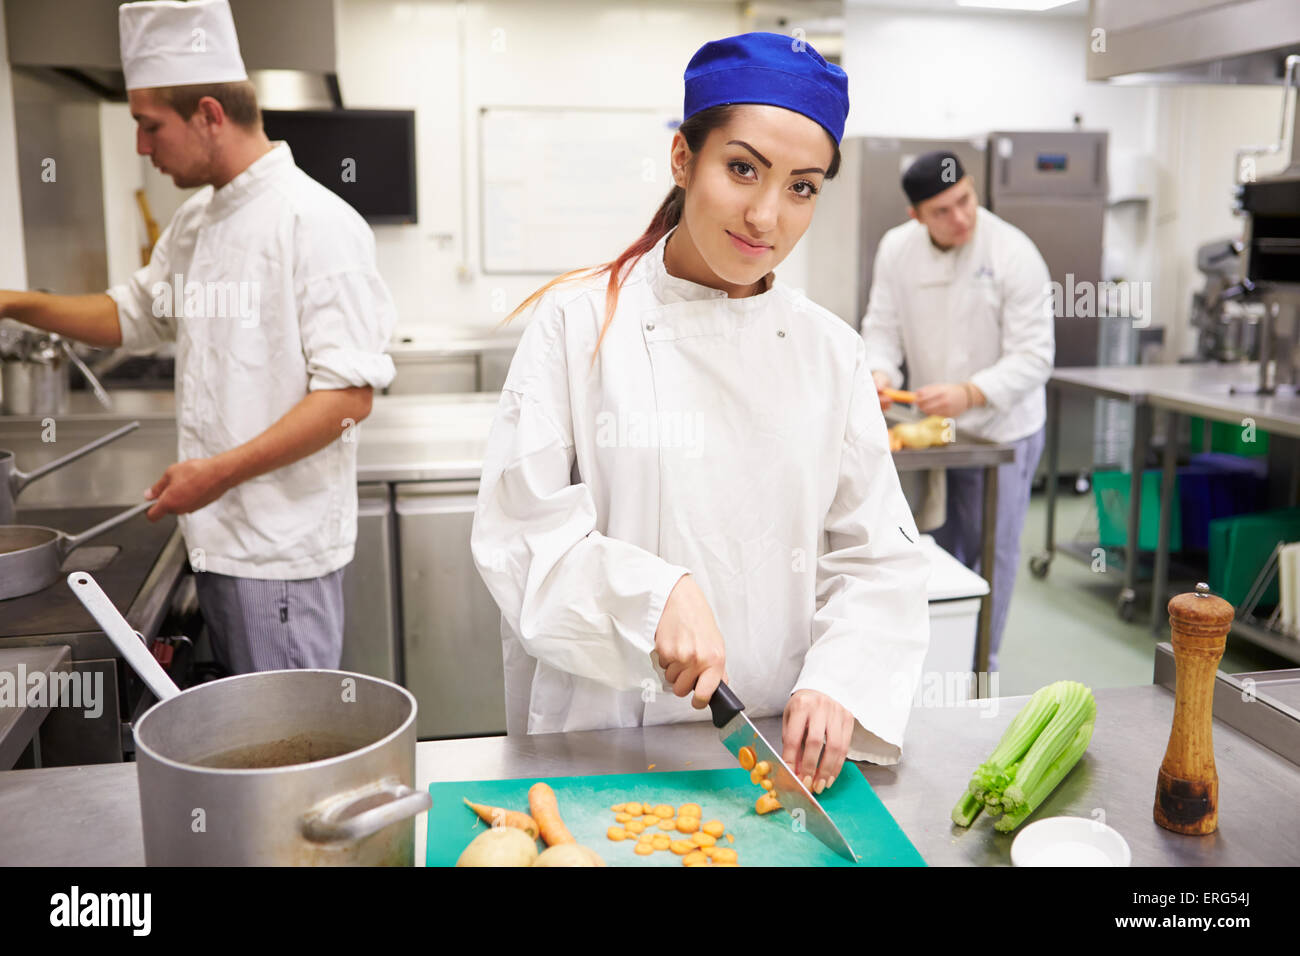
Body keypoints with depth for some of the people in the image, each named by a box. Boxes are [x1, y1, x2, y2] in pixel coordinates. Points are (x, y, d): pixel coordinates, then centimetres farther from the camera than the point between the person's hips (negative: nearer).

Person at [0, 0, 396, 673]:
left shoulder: (315, 221, -15)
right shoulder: (194, 221, 13)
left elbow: (350, 393, -20)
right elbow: (132, 314, 29)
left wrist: (221, 471, -21)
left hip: (282, 550, -8)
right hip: (215, 540, 8)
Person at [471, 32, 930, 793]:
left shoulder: (830, 352, 0)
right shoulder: (578, 324, -9)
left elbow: (878, 559, 0)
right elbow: (520, 531, -13)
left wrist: (840, 683, -15)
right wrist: (651, 595, -26)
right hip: (602, 746, -2)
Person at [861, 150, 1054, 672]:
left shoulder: (1014, 254, -20)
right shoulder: (896, 248, -6)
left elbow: (1033, 356, -22)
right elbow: (882, 326, 0)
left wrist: (968, 394, -36)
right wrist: (881, 373, -22)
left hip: (1000, 430, -4)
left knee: (991, 550, 5)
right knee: (939, 546, 16)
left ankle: (979, 664, 22)